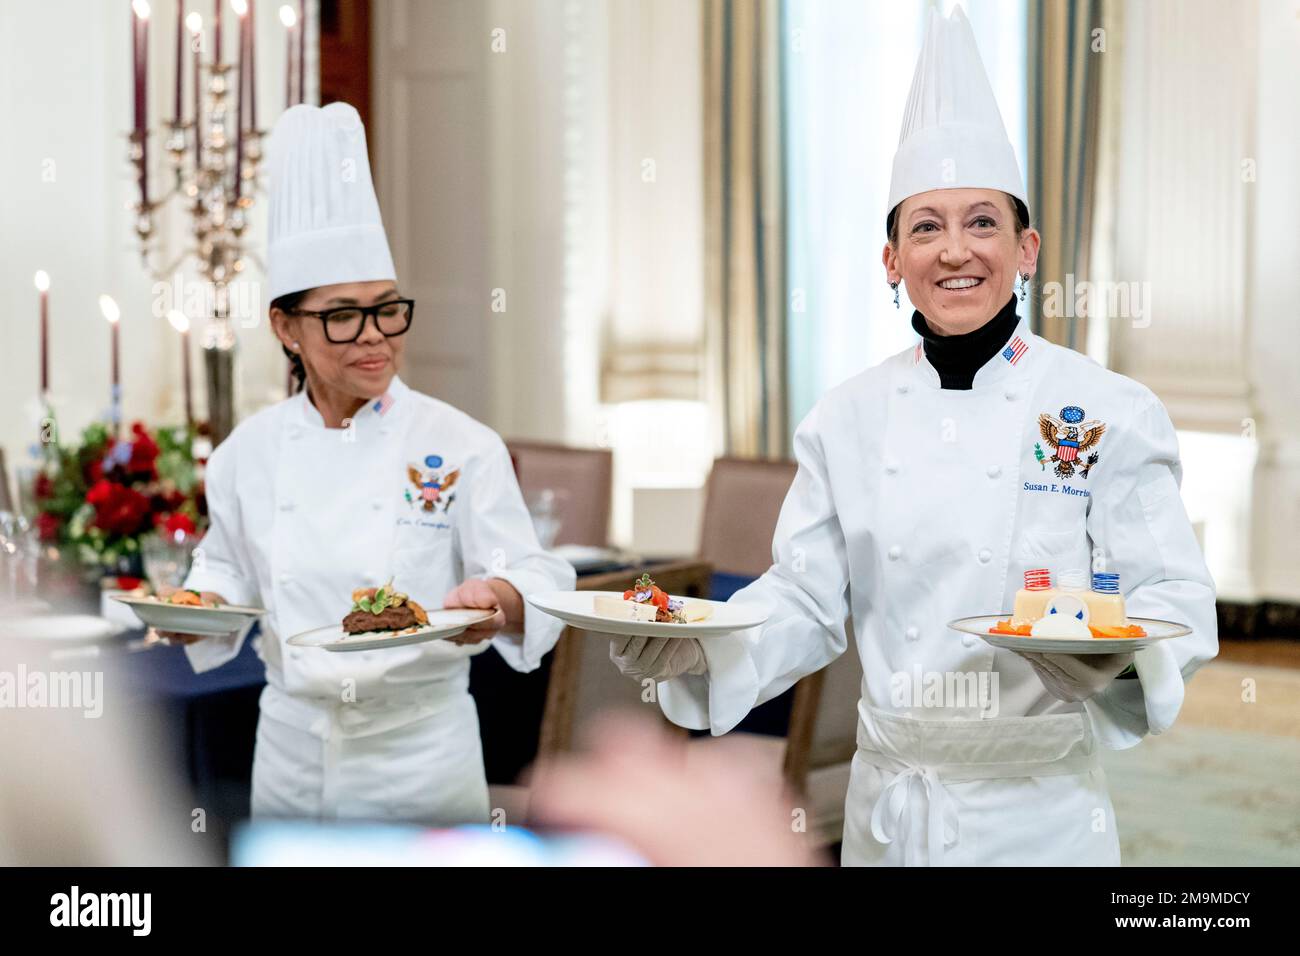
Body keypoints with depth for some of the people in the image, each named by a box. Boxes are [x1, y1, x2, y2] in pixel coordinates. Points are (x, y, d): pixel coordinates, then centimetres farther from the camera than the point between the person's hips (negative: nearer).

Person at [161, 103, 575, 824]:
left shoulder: (459, 445, -9)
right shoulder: (248, 452, 0)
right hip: (292, 750, 3)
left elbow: (534, 576, -10)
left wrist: (502, 600, -30)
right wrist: (203, 604, -5)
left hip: (422, 753, -2)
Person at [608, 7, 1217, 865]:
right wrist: (689, 647, -14)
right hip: (888, 799, 3)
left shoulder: (1110, 410, -7)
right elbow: (806, 604, 4)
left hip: (1038, 811, -3)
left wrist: (1112, 652, -28)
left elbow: (1176, 601, -7)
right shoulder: (847, 420, 2)